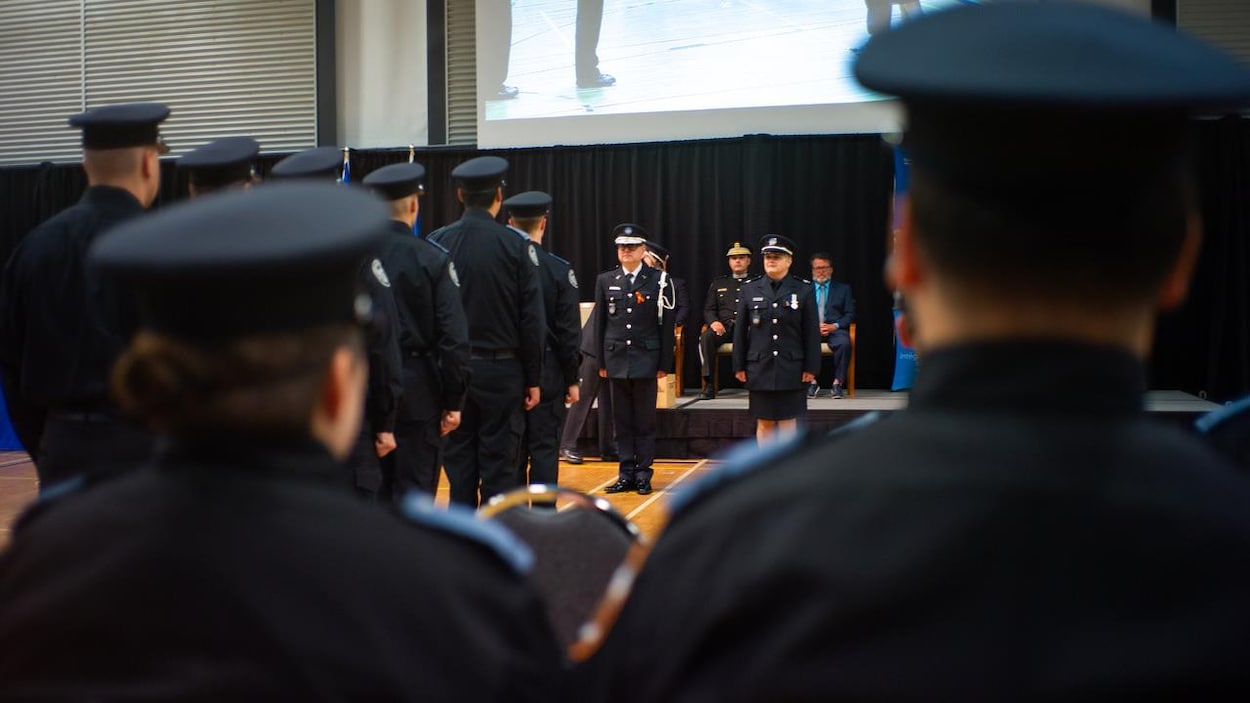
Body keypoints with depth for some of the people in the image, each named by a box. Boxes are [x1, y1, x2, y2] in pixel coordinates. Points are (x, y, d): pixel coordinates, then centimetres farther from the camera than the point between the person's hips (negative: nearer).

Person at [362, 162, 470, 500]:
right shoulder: (432, 259, -8)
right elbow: (453, 338, -10)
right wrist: (453, 402, -3)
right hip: (418, 392, -3)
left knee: (374, 492, 13)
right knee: (415, 491, 3)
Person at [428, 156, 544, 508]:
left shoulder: (436, 243, -1)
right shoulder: (516, 245, -7)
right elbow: (532, 320, -6)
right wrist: (533, 378, 2)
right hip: (501, 369, -2)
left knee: (458, 463, 9)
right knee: (499, 467, 3)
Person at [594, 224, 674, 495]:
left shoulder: (659, 280, -1)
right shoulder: (605, 280, 7)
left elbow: (666, 325, -1)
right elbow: (600, 323, 9)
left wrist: (664, 363, -4)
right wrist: (601, 361, 6)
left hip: (646, 359, -2)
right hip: (616, 360, 2)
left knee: (645, 421, 3)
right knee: (622, 420, 6)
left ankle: (643, 473, 9)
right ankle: (626, 473, 12)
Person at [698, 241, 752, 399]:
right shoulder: (718, 283, 23)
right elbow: (708, 309, 17)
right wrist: (714, 322, -6)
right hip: (724, 327, 2)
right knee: (706, 337, -32)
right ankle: (709, 385, -31)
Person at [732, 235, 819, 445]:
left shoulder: (804, 290, 1)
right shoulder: (750, 289, 5)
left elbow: (812, 332, 1)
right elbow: (740, 331, 7)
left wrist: (811, 368, -4)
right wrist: (739, 366, 3)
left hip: (791, 370, -1)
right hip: (759, 369, 1)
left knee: (788, 421, 2)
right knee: (764, 423, 7)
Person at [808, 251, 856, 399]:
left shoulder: (843, 289, 19)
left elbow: (850, 314, 9)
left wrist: (834, 326, -9)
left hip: (835, 330, 0)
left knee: (844, 343, -36)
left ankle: (837, 382, -24)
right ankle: (812, 382, -22)